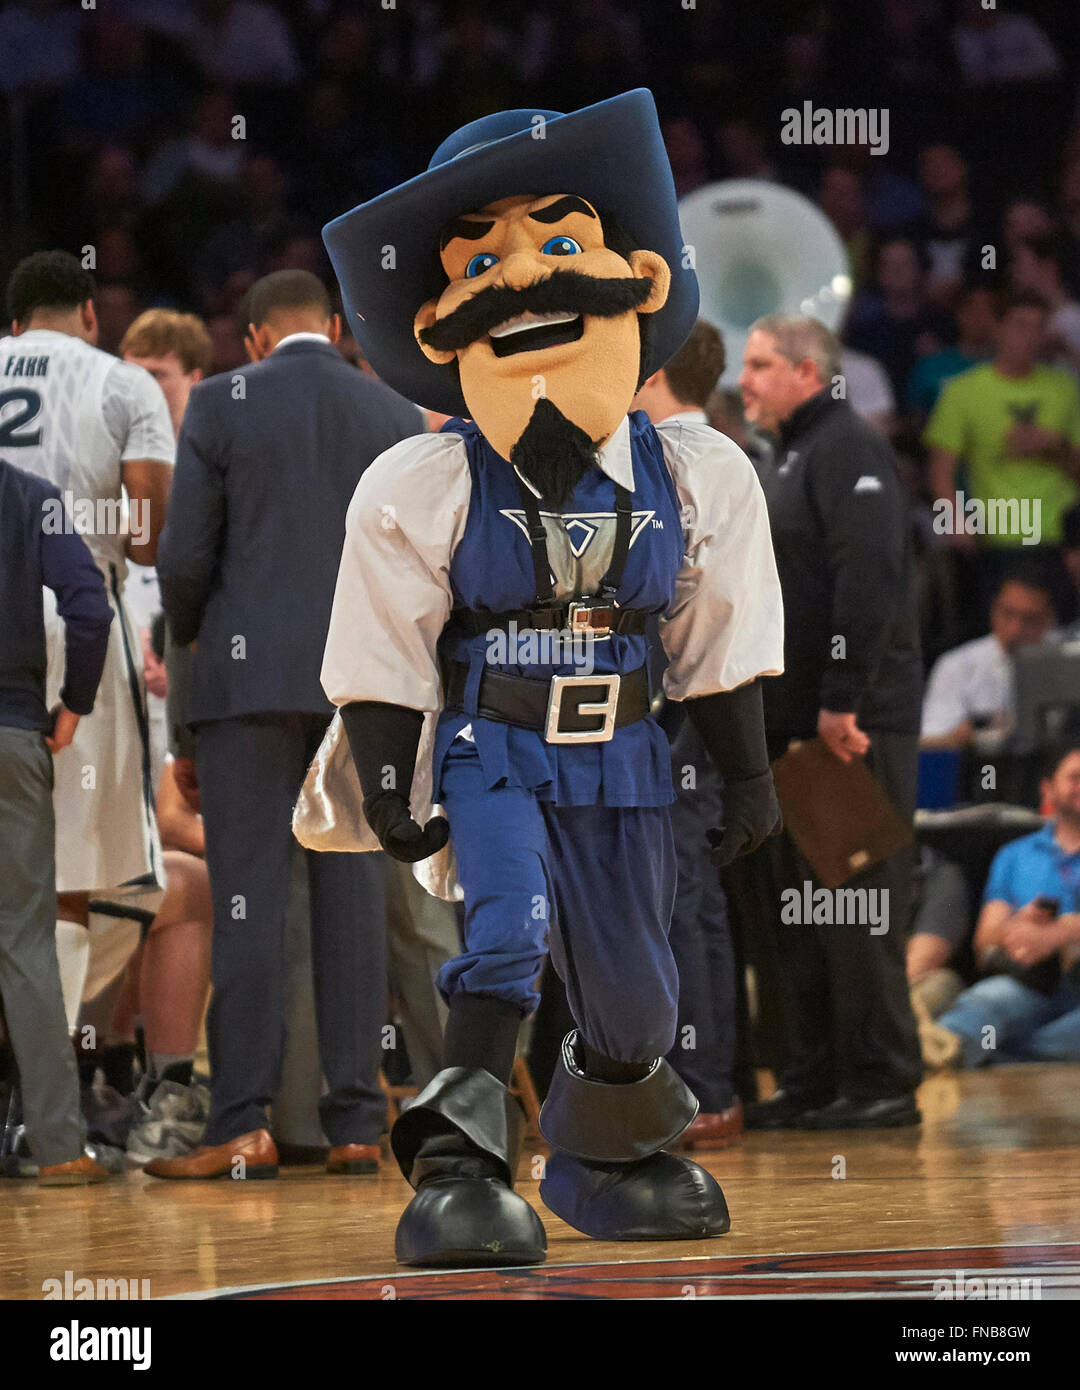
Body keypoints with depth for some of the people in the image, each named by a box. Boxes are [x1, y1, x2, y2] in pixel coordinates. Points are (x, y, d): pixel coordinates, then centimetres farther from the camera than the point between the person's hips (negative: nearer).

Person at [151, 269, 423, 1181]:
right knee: (353, 898, 5)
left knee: (248, 898, -4)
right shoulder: (399, 419, 7)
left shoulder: (221, 406, -1)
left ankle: (243, 1124, -8)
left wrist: (186, 637, 17)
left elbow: (185, 557, -2)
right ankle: (357, 1123, 3)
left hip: (255, 677, -3)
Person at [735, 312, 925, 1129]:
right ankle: (815, 1081, 14)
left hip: (855, 723, -10)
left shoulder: (848, 449, -9)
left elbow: (868, 575, -20)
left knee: (856, 900, -7)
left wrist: (844, 700, -24)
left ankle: (881, 1083, -4)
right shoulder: (792, 459, 21)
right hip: (792, 722, 10)